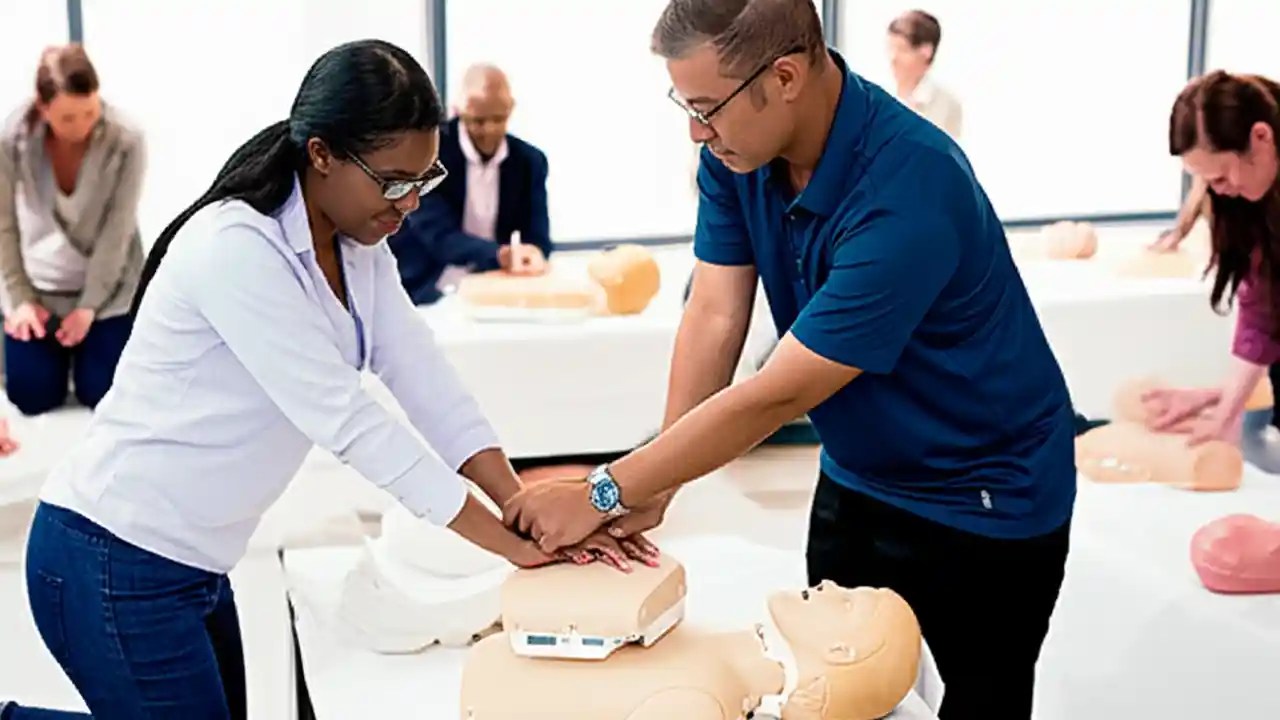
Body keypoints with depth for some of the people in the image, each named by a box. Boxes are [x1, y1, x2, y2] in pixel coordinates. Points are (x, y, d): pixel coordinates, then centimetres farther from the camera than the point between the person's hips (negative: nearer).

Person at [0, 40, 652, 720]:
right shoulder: (236, 249, -24)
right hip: (114, 562, -9)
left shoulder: (357, 247, 3)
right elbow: (347, 420, -27)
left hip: (190, 561, 9)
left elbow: (428, 385, -3)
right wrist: (512, 545, -24)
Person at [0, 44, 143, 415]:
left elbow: (117, 232, -16)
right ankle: (61, 348, 31)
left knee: (100, 395, -4)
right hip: (38, 286, 1)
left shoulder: (126, 141, -21)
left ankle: (89, 338, 27)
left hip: (106, 287, -1)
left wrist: (88, 306, -15)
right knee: (32, 399, -1)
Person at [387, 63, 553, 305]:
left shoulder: (530, 161, 5)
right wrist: (500, 255, -34)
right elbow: (438, 236, -16)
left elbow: (538, 238, 0)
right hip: (428, 295, -5)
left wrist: (534, 255, -26)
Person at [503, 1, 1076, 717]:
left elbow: (779, 394, -31)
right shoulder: (739, 149, -12)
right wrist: (655, 485, -19)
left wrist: (605, 493, -25)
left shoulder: (909, 191, -34)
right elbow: (715, 317, -10)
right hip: (857, 478, 7)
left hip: (981, 502, -6)